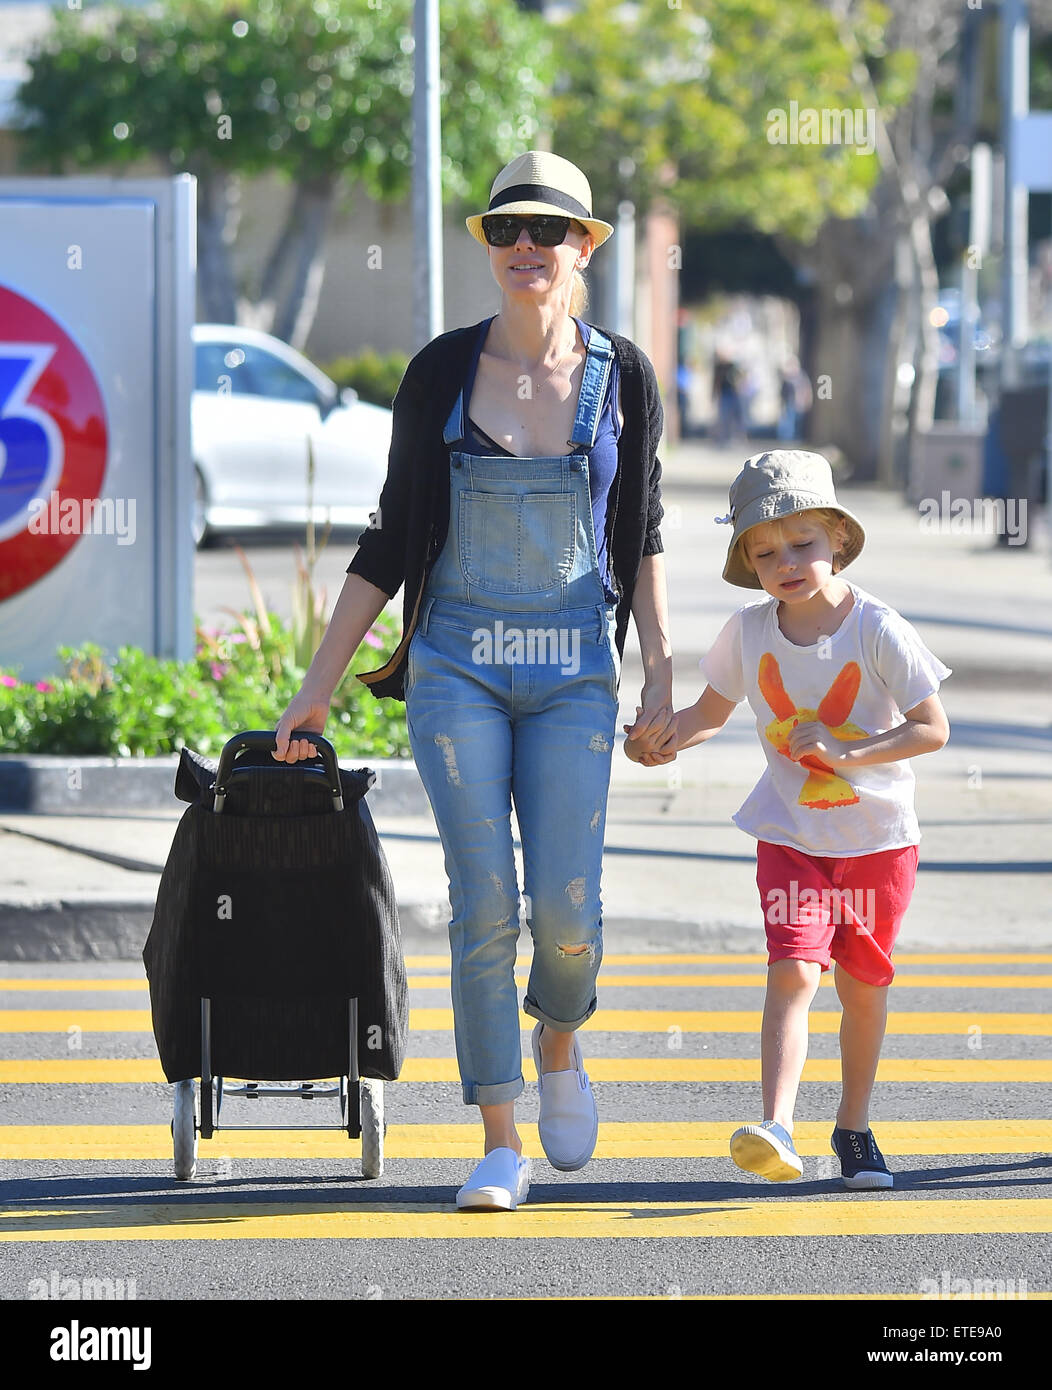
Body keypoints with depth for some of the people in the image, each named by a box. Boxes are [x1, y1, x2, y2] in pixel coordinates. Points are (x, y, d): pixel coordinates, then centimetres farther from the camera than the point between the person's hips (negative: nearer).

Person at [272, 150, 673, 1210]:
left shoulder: (622, 377, 2)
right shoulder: (441, 373, -1)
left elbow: (642, 533, 12)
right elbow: (390, 540, 4)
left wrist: (660, 669, 4)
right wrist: (318, 684, 2)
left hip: (575, 671, 1)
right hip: (458, 664, -1)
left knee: (567, 908, -8)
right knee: (484, 904, -8)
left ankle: (559, 1046, 26)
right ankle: (500, 1143, 0)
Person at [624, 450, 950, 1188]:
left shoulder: (879, 630, -15)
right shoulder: (749, 633, -5)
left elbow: (933, 728, -13)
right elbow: (712, 712, 10)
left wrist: (847, 752, -24)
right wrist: (667, 740, -10)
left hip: (878, 838, -1)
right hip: (791, 835, 1)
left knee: (864, 983, 10)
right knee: (793, 971, -16)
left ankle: (855, 1128, 28)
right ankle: (777, 1129, -28)